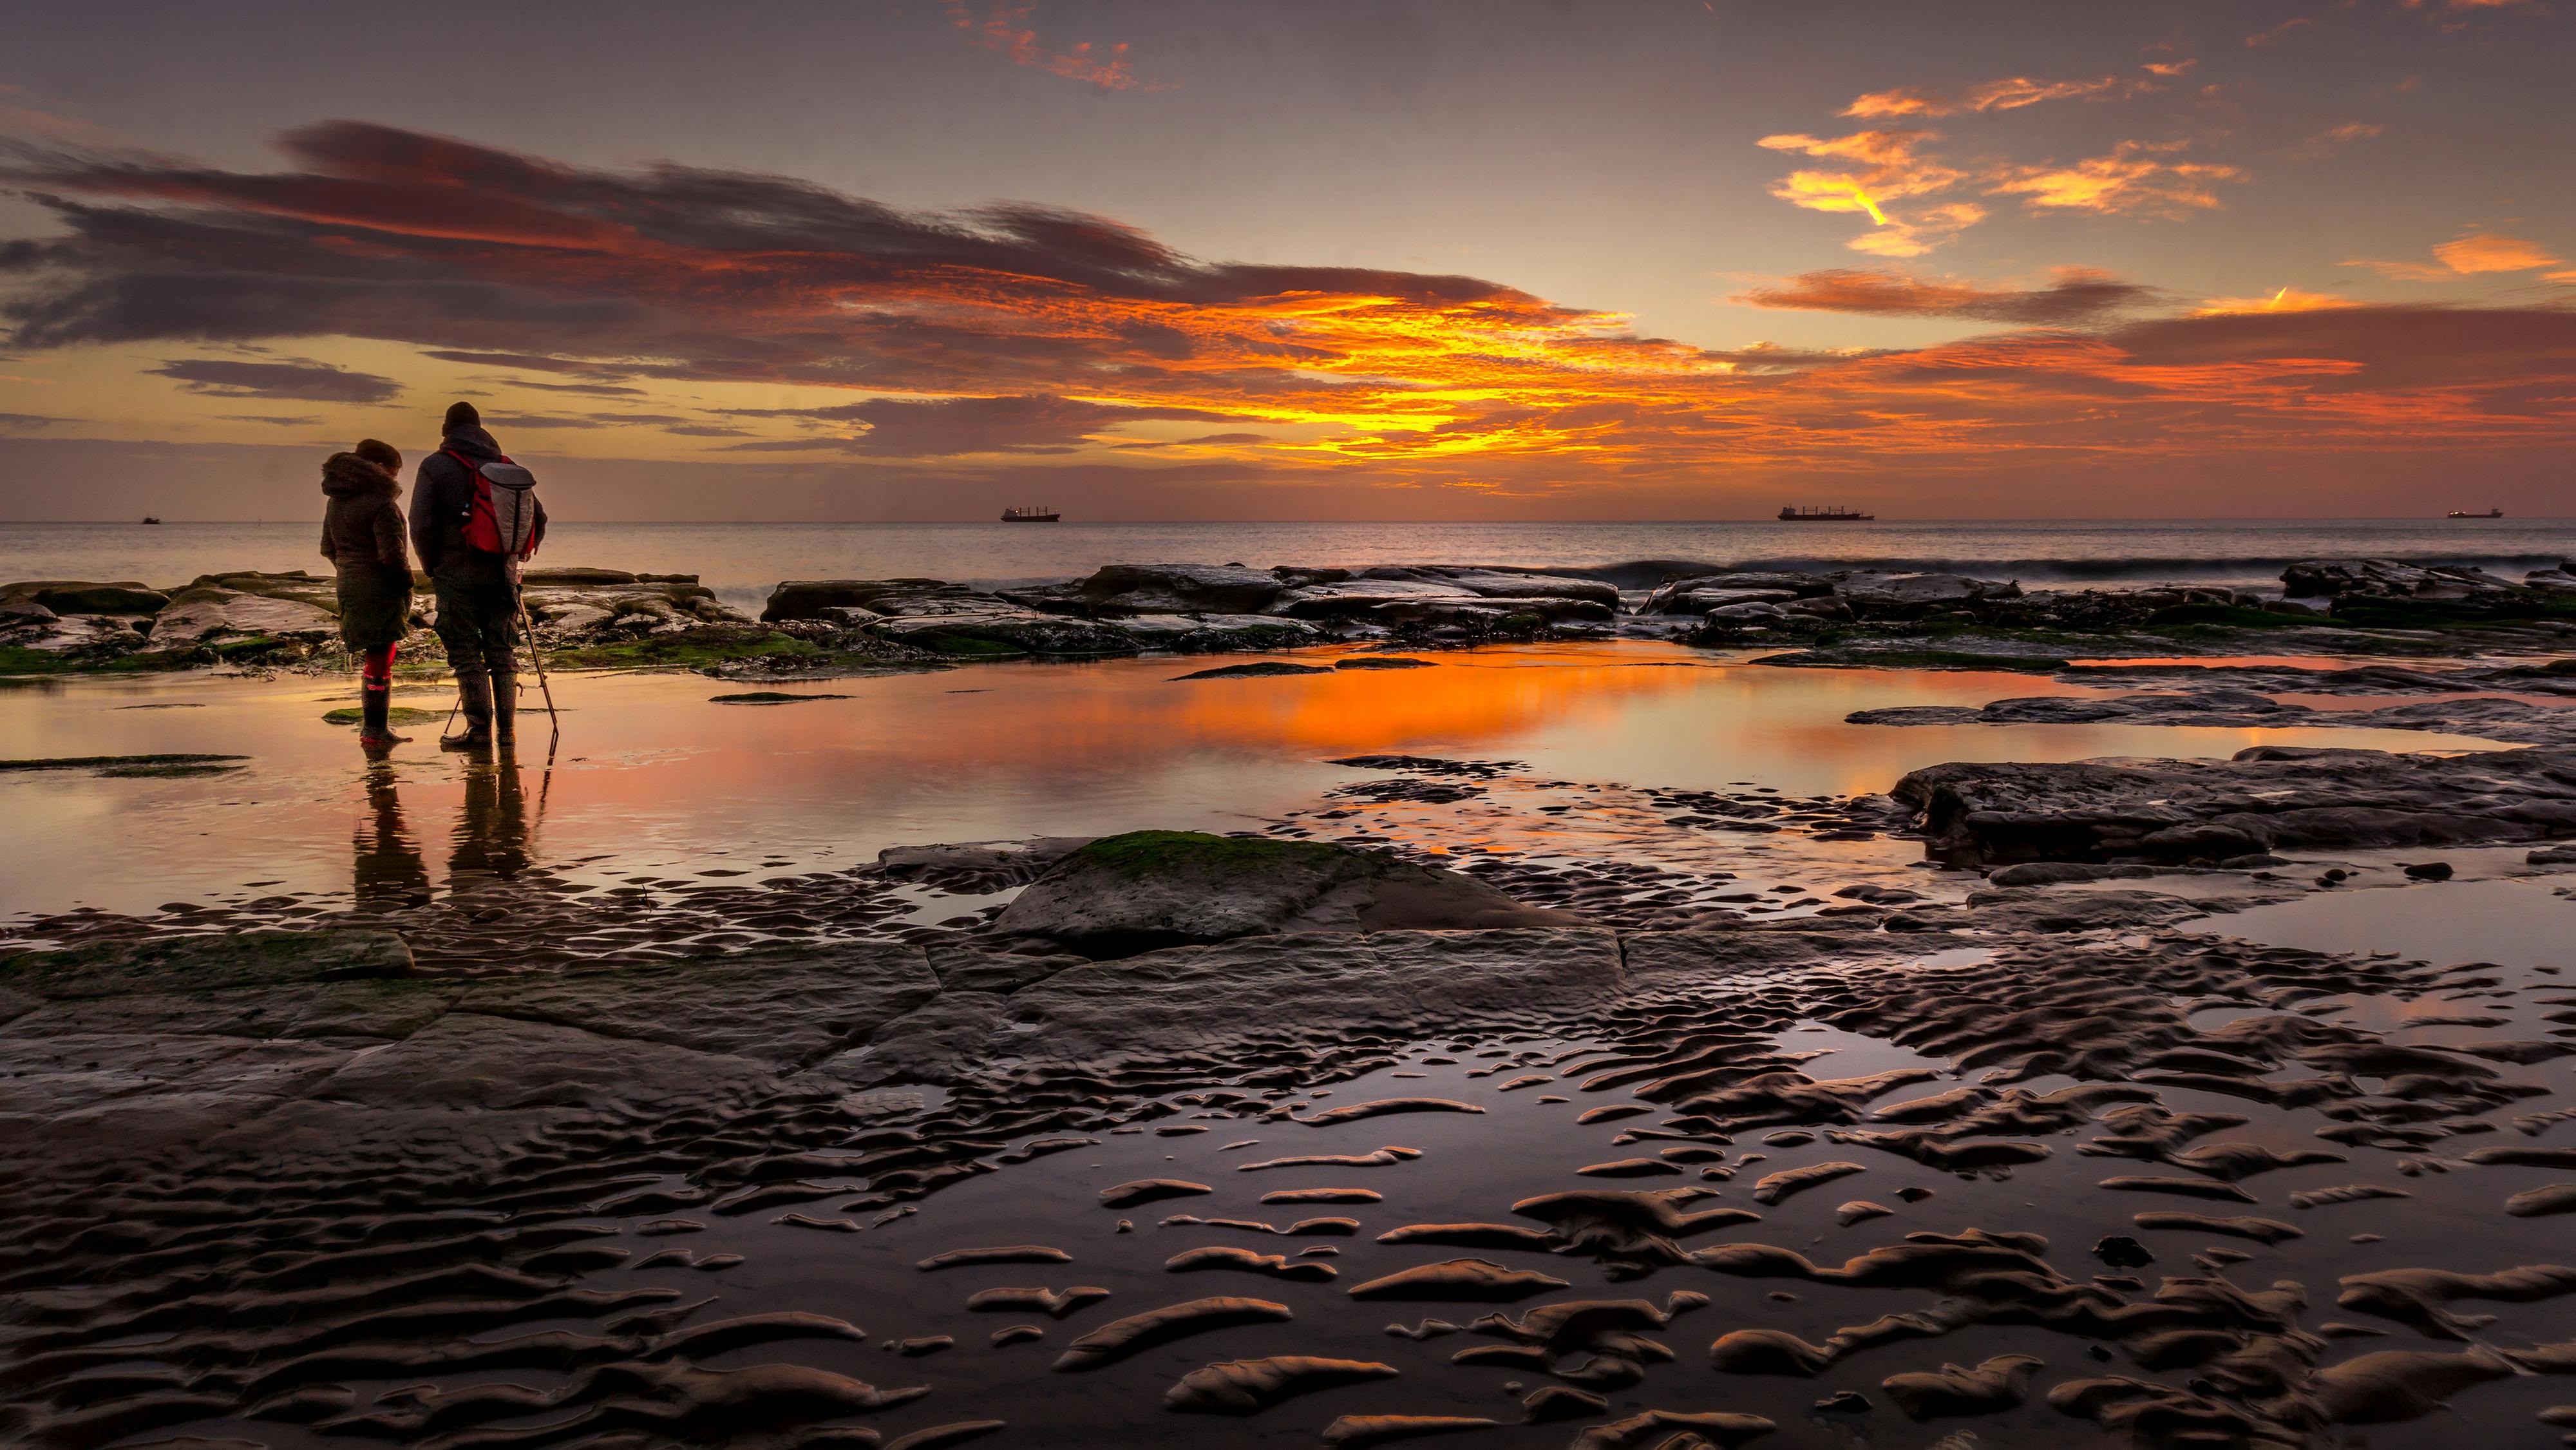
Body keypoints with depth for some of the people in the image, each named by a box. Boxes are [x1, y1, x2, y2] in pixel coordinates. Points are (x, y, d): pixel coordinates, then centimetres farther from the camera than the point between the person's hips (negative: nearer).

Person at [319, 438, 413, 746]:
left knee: (373, 655, 18)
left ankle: (373, 724, 23)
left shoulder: (336, 501, 11)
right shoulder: (381, 503, -17)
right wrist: (406, 580, -6)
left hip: (349, 585, 9)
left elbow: (328, 549, 17)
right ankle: (375, 730, 1)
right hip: (381, 590, -9)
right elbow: (391, 554, -21)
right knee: (380, 658, -2)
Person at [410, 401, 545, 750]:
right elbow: (537, 518, 12)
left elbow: (421, 526, -8)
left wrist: (431, 566, 7)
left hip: (457, 574, -4)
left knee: (466, 655, -1)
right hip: (501, 573, 4)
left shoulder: (436, 466, -2)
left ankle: (480, 728, -4)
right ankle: (507, 728, 10)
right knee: (502, 653, 9)